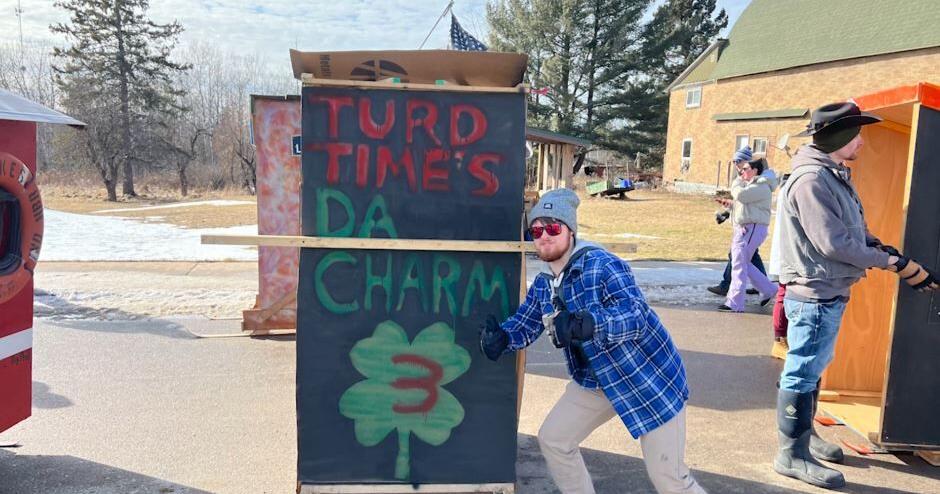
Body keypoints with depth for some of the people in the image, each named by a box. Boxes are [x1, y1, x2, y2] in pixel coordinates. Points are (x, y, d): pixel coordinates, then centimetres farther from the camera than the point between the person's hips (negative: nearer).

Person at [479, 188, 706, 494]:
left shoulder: (603, 265, -26)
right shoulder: (543, 285, -2)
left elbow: (636, 316, -37)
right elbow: (524, 324, 5)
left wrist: (589, 324, -57)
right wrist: (501, 337, -18)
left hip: (649, 378, -7)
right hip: (597, 380, 7)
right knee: (553, 440, 10)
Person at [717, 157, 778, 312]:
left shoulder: (761, 187, -12)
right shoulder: (750, 184, 21)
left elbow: (740, 194, -25)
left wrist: (738, 181, -6)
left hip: (752, 229, -10)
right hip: (743, 228, 10)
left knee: (739, 265, -9)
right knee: (743, 264, 15)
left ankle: (735, 304, -5)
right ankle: (769, 289, 27)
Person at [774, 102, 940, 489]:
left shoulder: (833, 175, 13)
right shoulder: (811, 180, -20)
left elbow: (854, 229, 17)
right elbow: (834, 243, -24)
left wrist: (884, 250, -1)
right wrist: (895, 262, -16)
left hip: (828, 293, 10)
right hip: (814, 295, -10)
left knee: (812, 370, 20)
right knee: (802, 375, -2)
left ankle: (805, 436, 35)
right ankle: (791, 455, 9)